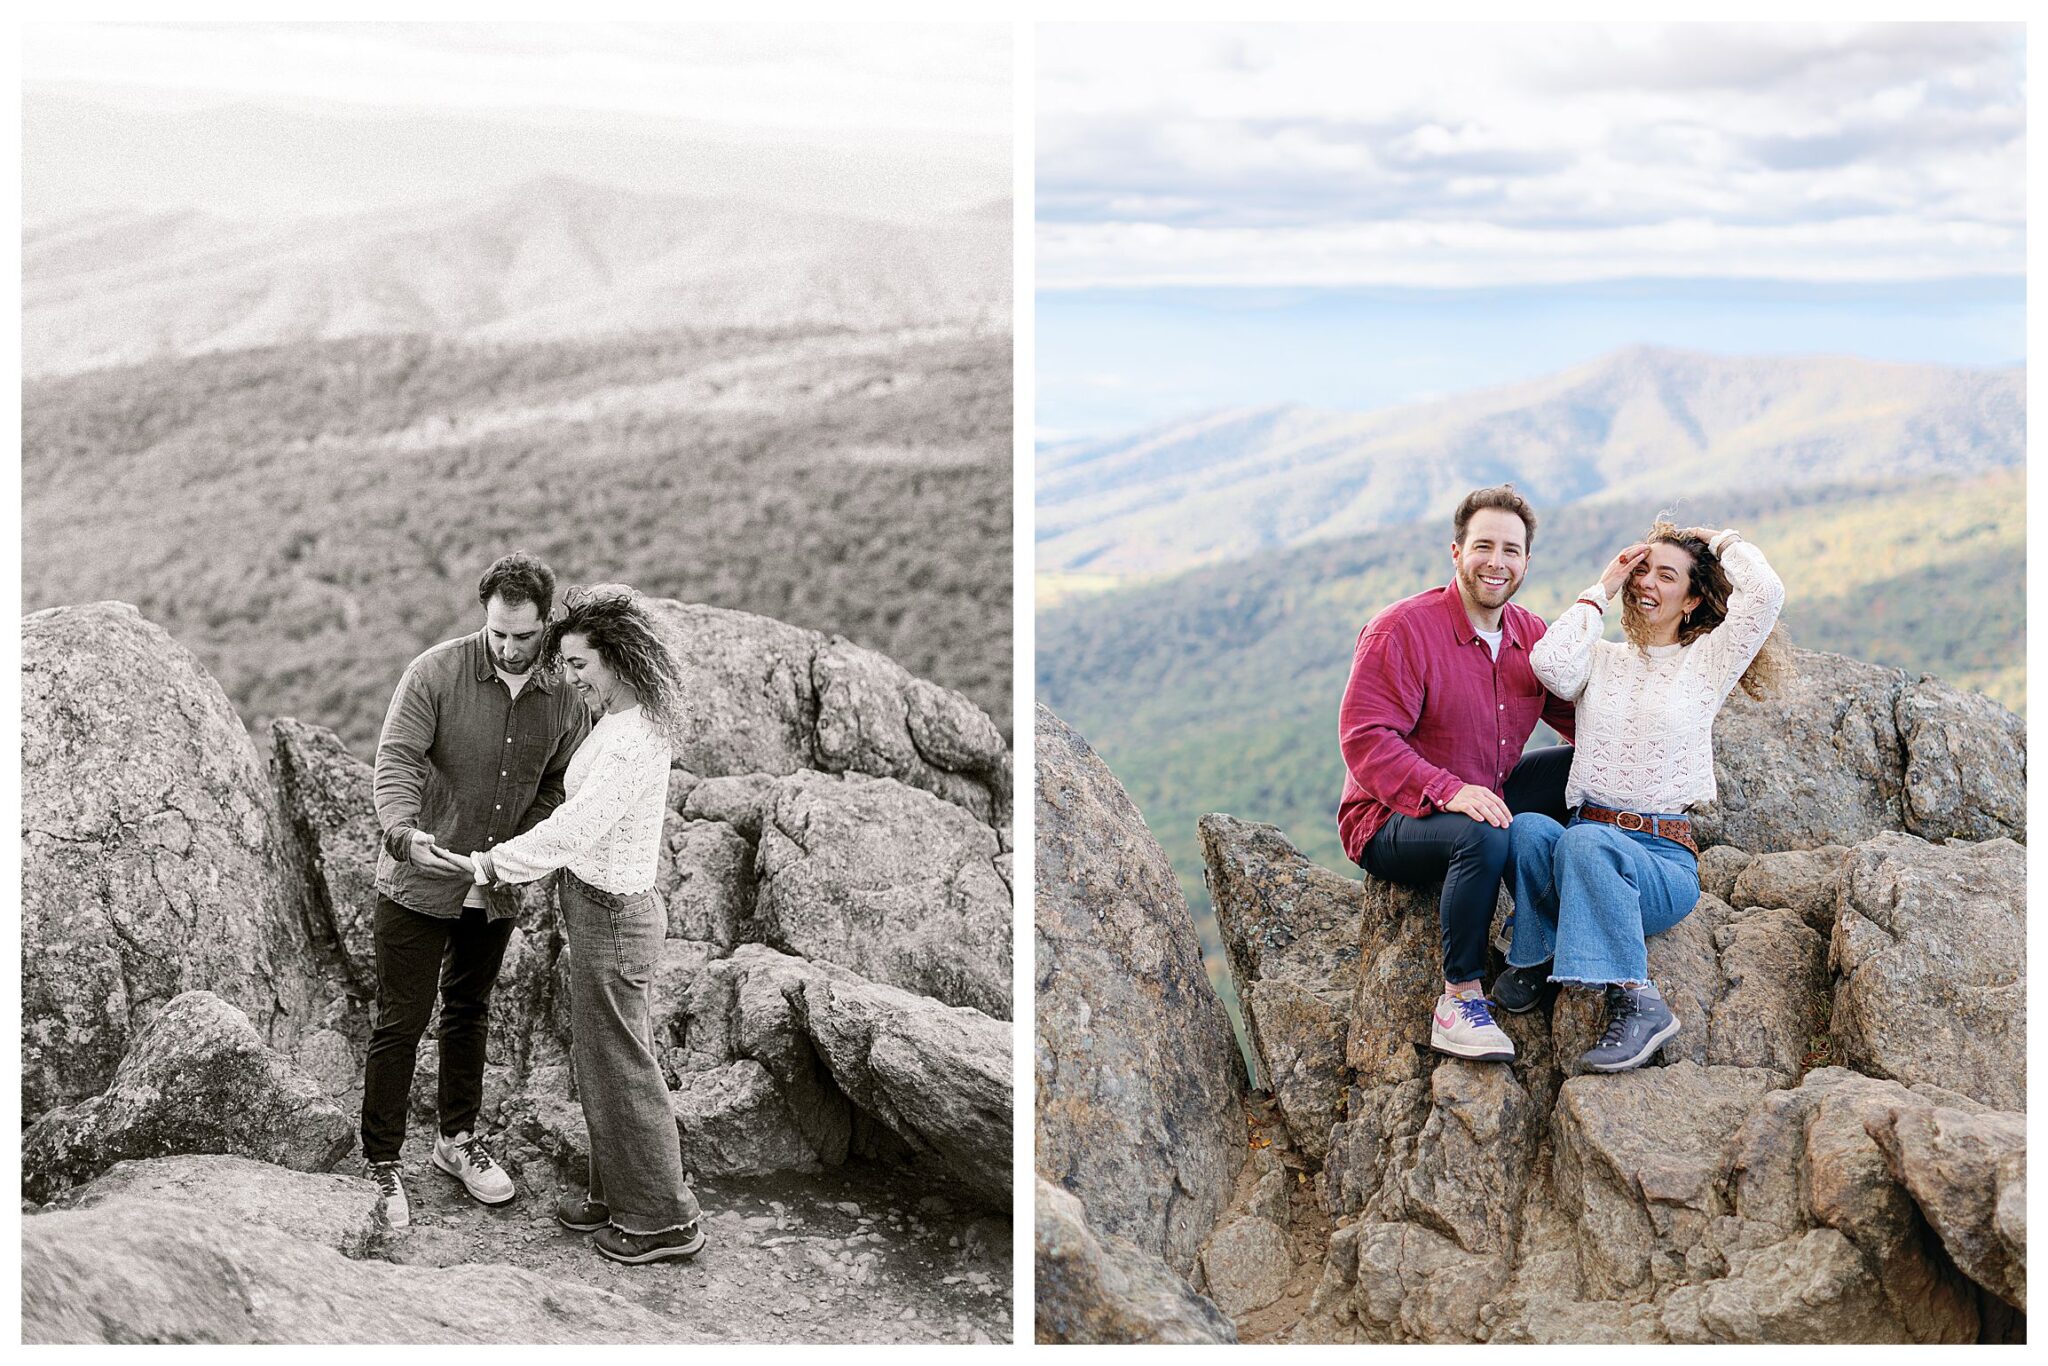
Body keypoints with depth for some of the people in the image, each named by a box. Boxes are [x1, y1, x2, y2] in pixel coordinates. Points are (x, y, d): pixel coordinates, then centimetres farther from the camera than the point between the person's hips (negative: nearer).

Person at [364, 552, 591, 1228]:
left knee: (469, 1013, 21)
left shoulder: (565, 696, -4)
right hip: (419, 883, -4)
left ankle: (458, 1139, 38)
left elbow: (559, 786, 4)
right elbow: (396, 760, -21)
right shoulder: (435, 673, -16)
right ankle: (381, 1164, 12)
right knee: (400, 1021, 0)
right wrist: (403, 831, -38)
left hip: (497, 890, 4)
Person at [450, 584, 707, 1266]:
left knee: (621, 1066, 2)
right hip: (609, 909, 10)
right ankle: (616, 1194, 34)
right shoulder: (623, 723, 8)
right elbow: (580, 815, 15)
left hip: (610, 917, -10)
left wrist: (492, 864, -19)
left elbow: (575, 828, -27)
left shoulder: (631, 741, -24)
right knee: (600, 1058, 20)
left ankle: (664, 1220, 14)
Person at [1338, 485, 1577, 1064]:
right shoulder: (1400, 630, -17)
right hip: (1389, 821, -7)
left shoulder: (1533, 637, 5)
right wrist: (1449, 792, -36)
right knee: (1483, 837, -37)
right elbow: (1365, 739, -24)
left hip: (1486, 798, 7)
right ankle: (1459, 1001, -25)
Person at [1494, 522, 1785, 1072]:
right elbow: (1551, 665, -6)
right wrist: (1601, 590, 6)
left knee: (1584, 842, -38)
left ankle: (1637, 1002, -33)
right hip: (1590, 833, 3)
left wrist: (1722, 544, 10)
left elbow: (1766, 593, -9)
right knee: (1527, 829, -33)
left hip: (1664, 858, -3)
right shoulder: (1603, 659, 19)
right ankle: (1537, 955, -11)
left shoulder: (1706, 662, 9)